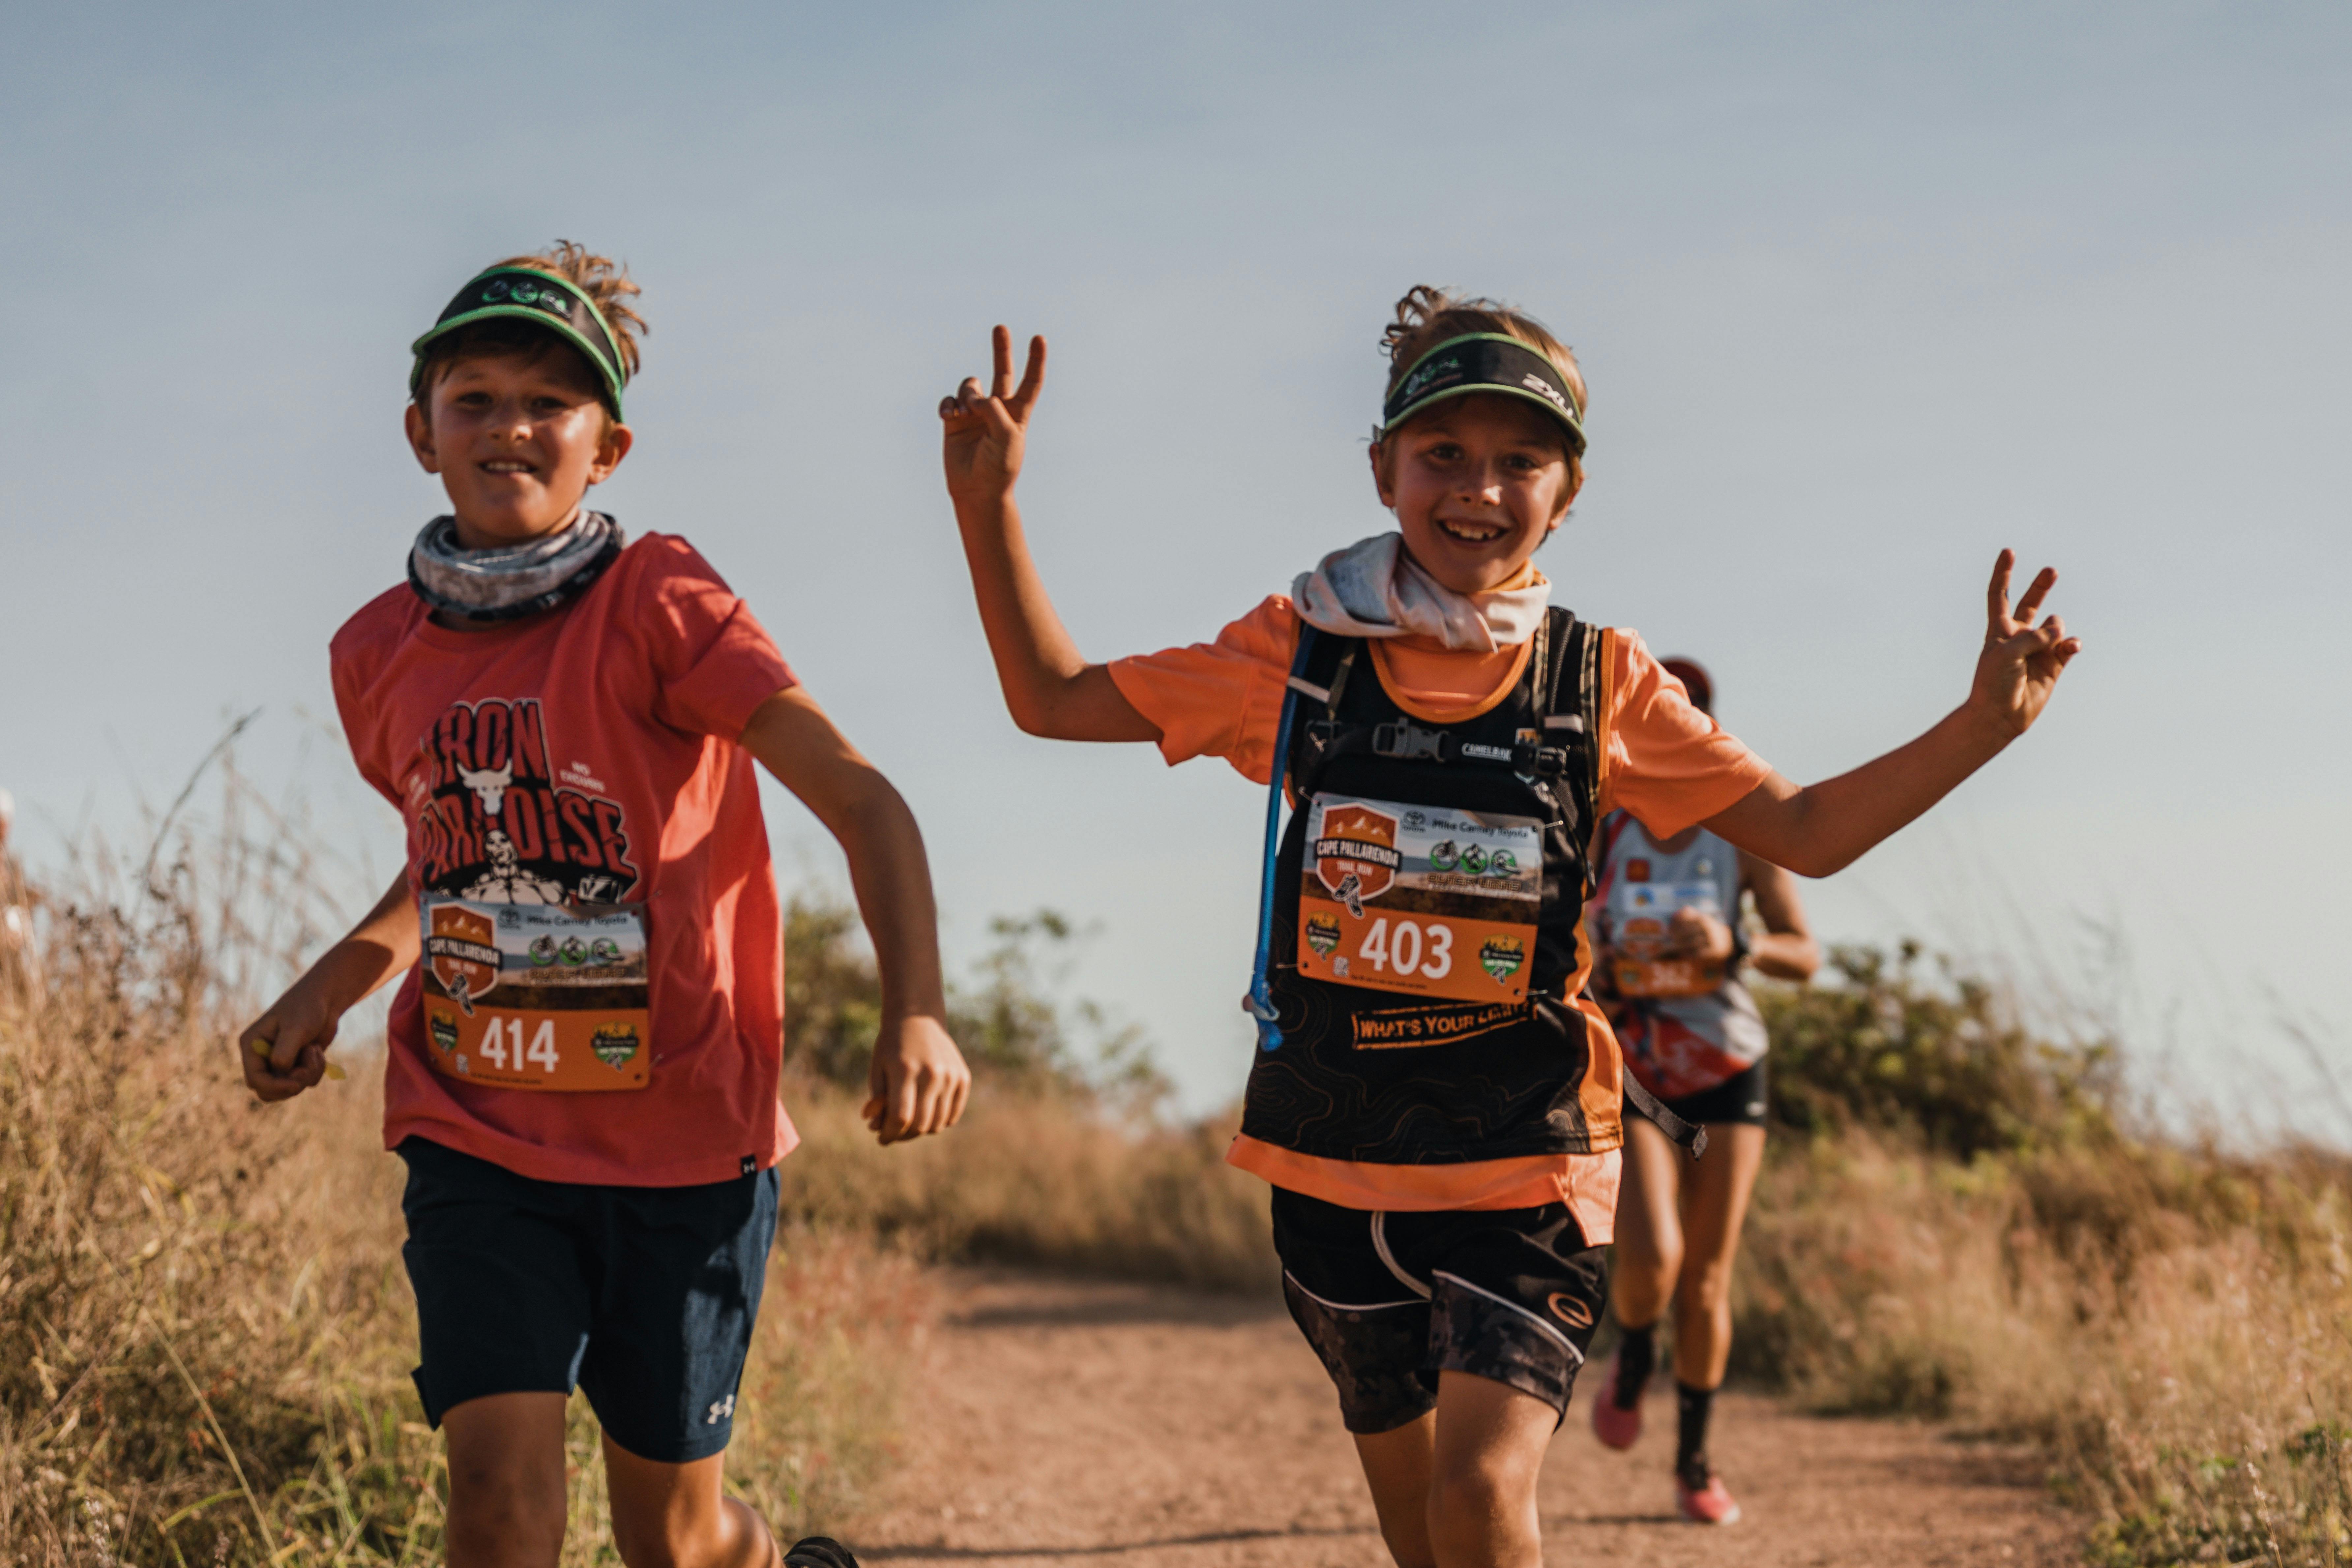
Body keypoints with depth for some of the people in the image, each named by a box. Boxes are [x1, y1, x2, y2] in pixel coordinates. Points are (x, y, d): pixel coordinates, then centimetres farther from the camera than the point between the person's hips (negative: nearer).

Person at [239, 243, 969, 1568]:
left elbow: (858, 796, -18)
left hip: (686, 1143, -3)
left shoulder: (658, 602, -12)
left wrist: (916, 1010, -32)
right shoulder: (379, 655, 4)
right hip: (477, 1137, 3)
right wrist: (334, 985, 6)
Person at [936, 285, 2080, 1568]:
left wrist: (1985, 722, -10)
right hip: (1333, 1159, 2)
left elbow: (1806, 831, 3)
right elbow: (1056, 699, 5)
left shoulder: (1601, 686, -3)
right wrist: (987, 504, -5)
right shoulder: (1302, 652, -2)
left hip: (1524, 1162, -2)